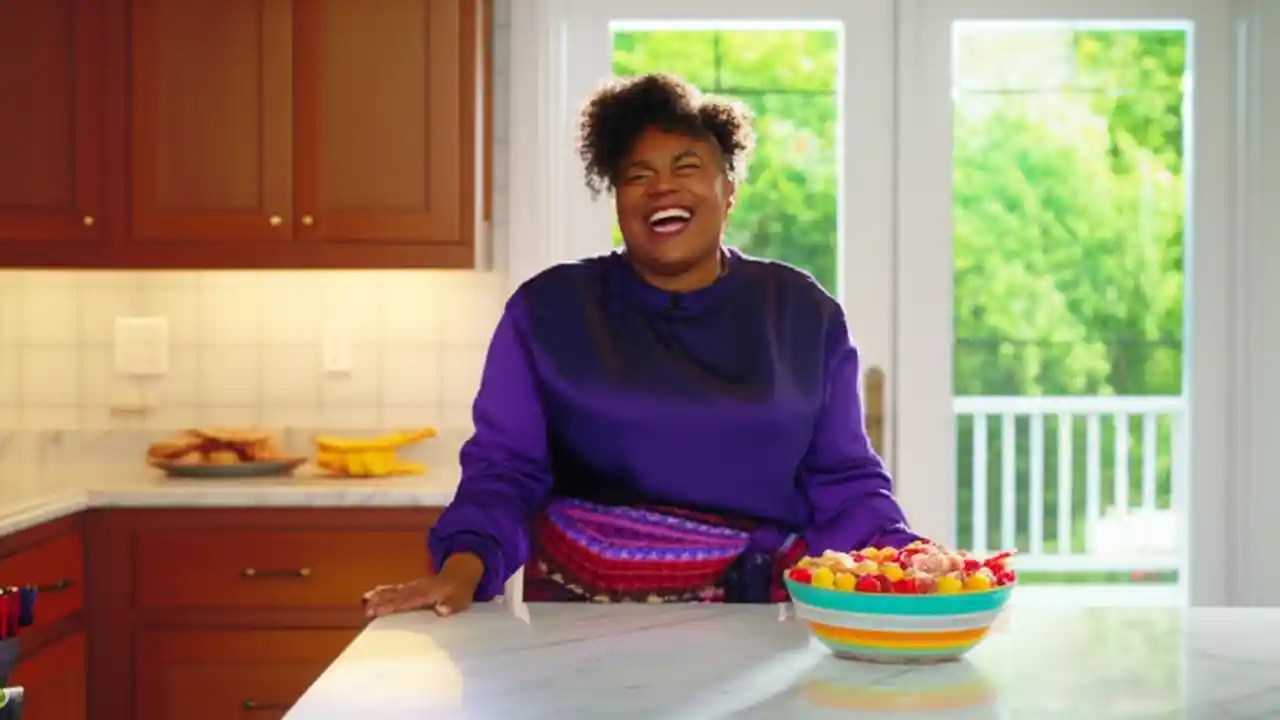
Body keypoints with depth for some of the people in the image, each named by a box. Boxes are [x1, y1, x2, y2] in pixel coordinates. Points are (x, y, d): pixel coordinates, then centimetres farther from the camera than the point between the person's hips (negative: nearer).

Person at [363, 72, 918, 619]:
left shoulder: (803, 314, 15)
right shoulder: (549, 310, 11)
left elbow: (843, 484, 13)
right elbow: (505, 470, 8)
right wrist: (463, 567, -10)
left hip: (760, 627, 1)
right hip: (585, 623, 0)